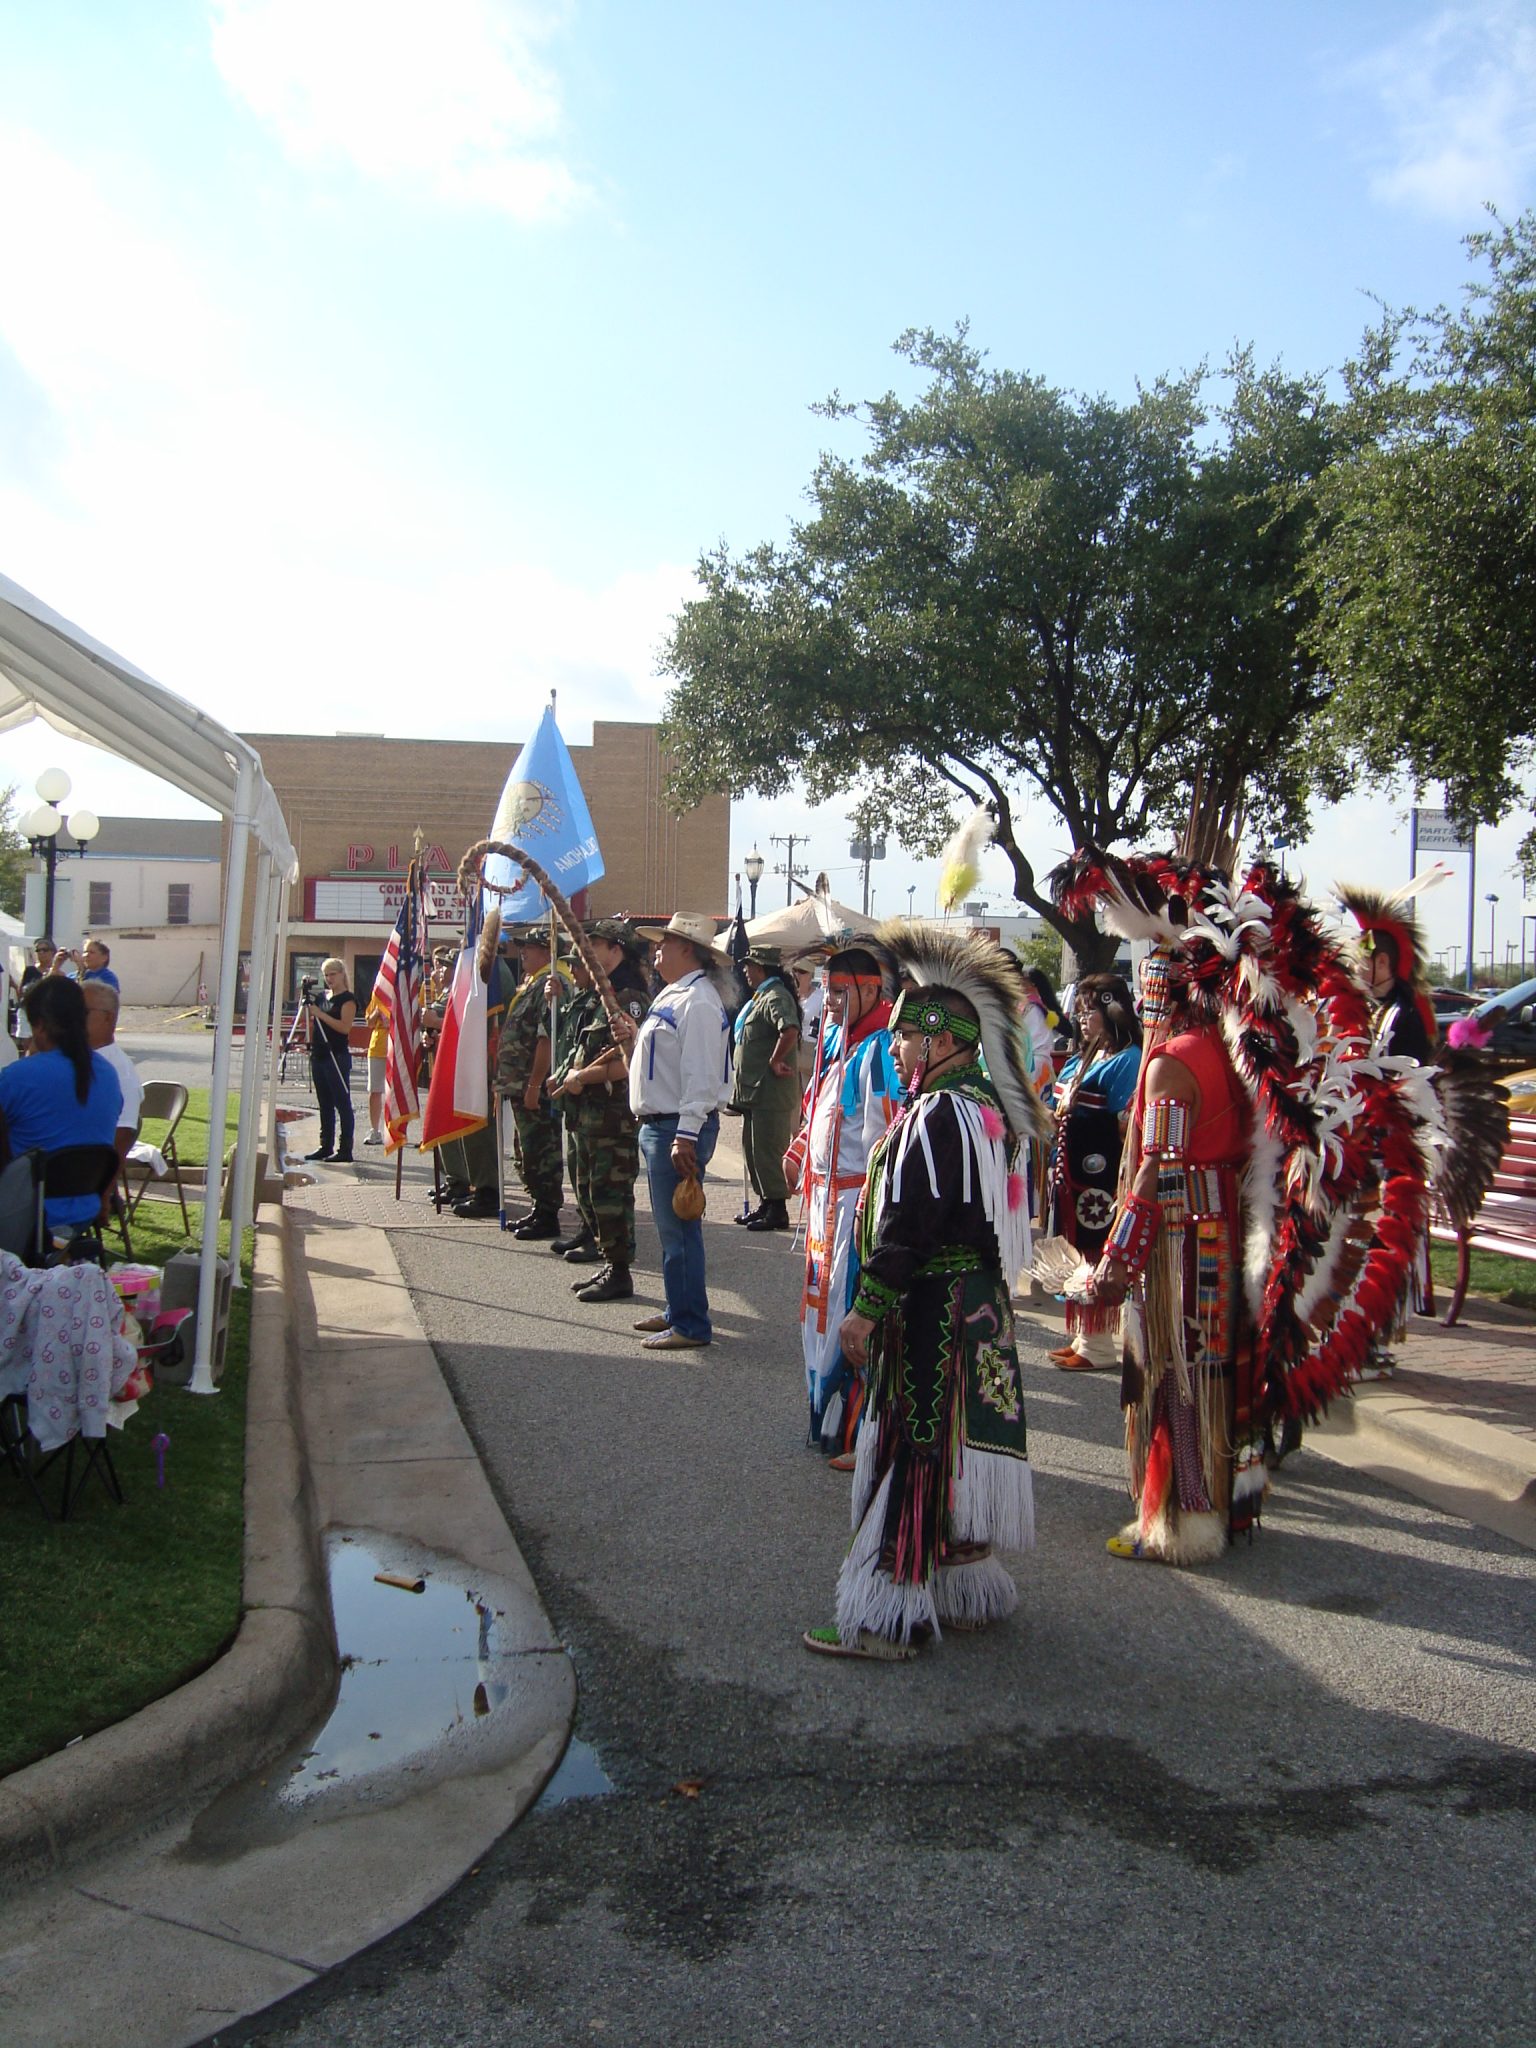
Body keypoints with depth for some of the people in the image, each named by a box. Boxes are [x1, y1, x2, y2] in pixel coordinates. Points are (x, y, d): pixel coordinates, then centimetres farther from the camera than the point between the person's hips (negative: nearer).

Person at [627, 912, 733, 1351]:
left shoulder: (698, 1001, -17)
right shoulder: (672, 994, 17)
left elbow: (701, 1076, -23)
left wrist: (686, 1136, -25)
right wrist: (632, 1037, 11)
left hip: (679, 1128, -11)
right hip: (657, 1125, 11)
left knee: (679, 1228, -6)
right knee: (670, 1227, 17)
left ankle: (691, 1326, 1)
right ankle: (677, 1311, 28)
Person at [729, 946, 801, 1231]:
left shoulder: (776, 997, -16)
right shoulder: (760, 997, 17)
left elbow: (790, 1031, -35)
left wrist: (775, 1061, -24)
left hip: (771, 1090, -11)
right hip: (754, 1089, 11)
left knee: (767, 1150, -7)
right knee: (753, 1148, 17)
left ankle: (778, 1210, 0)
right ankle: (765, 1204, 26)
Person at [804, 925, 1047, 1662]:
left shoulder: (938, 1115, -19)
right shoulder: (984, 1105, 12)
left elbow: (909, 1223, -23)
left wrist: (867, 1309, -20)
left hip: (931, 1309, -10)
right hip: (978, 1298, 10)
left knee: (915, 1451, -3)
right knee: (955, 1442, 18)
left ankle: (893, 1614, 5)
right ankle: (969, 1588, 30)